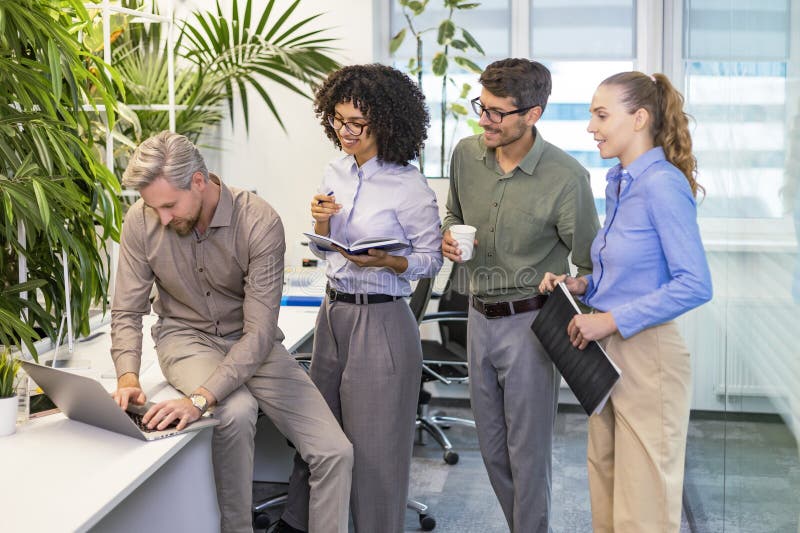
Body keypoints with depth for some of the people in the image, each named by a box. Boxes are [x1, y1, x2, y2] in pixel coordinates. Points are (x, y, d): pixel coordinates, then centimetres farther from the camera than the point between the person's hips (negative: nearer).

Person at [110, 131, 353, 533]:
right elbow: (127, 313, -7)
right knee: (236, 410, -34)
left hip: (249, 343, 0)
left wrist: (201, 398, -38)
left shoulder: (259, 223, -23)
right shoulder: (142, 220, -15)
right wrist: (127, 376, -26)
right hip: (186, 336, 0)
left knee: (335, 452, -13)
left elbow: (260, 330, -27)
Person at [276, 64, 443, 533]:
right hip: (333, 311, 6)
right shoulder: (336, 174, 6)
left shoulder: (410, 187, -13)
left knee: (374, 442, 6)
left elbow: (431, 259, -6)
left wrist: (385, 261, -23)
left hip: (381, 322, -6)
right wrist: (321, 222, -7)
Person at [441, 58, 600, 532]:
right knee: (492, 448, 16)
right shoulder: (466, 154, -1)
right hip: (480, 316, 6)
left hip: (530, 320, -6)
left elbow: (589, 263, -7)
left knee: (527, 450, 4)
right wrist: (449, 238, -2)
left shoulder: (566, 177, -17)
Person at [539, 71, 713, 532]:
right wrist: (581, 285, 4)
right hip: (608, 355, 9)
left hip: (647, 356, -9)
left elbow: (695, 286, -22)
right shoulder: (619, 183, 10)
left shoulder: (663, 184, -17)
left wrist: (613, 320, -20)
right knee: (606, 494, 17)